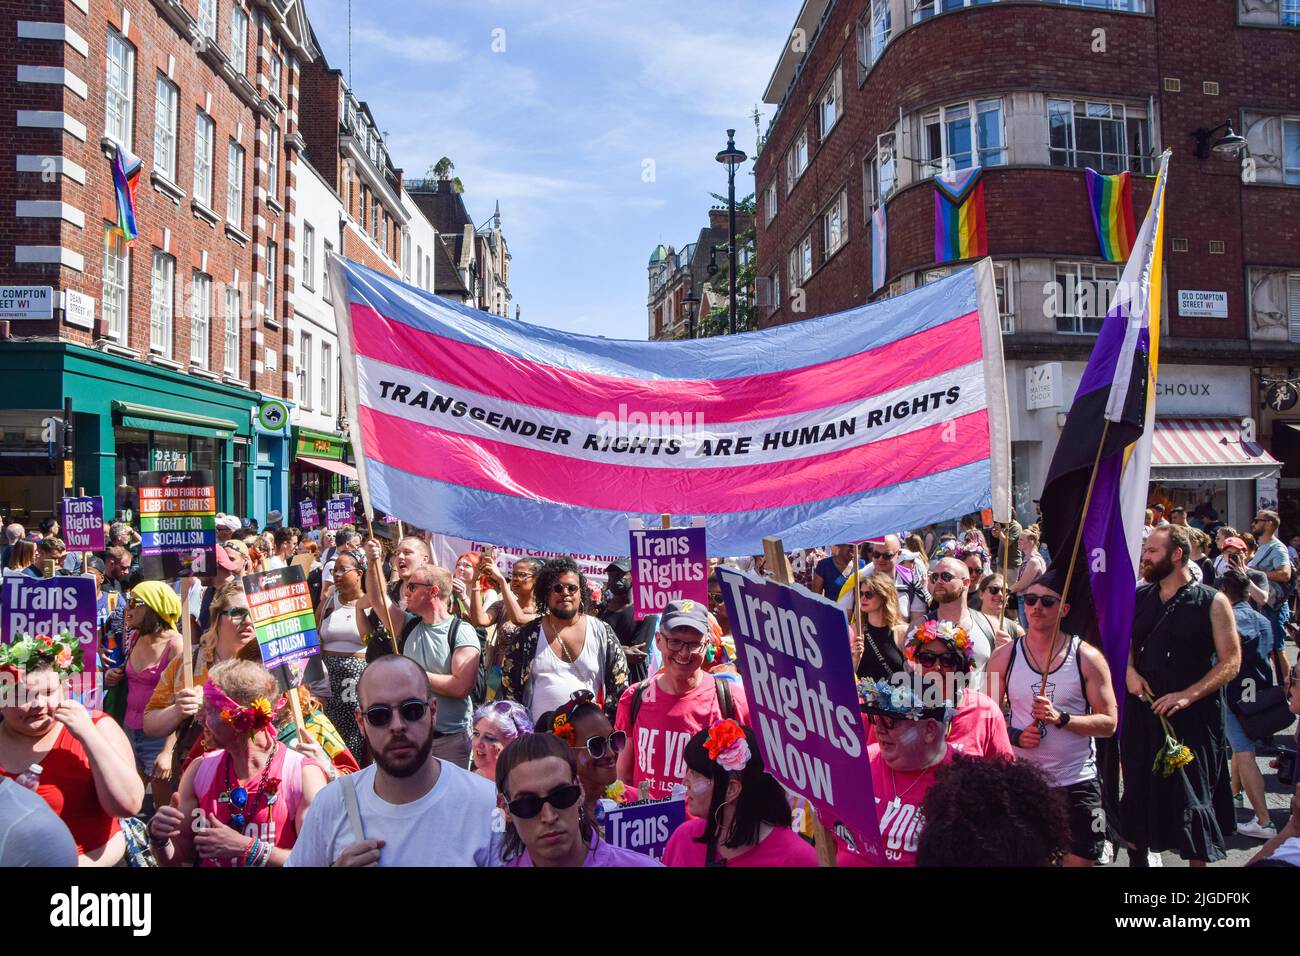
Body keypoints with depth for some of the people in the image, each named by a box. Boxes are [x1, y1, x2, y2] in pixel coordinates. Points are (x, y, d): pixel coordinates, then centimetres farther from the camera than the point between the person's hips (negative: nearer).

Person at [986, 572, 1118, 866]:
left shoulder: (1087, 657, -3)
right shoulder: (1004, 656, 1)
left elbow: (1109, 723, -6)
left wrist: (1061, 718, -20)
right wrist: (1015, 736, -14)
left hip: (1077, 782, -1)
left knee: (1080, 858, 4)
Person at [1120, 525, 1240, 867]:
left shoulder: (1212, 603, -6)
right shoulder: (1139, 597, 7)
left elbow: (1230, 662, -8)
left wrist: (1187, 696, -18)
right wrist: (1129, 671, -6)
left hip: (1191, 716, -4)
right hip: (1142, 711, 5)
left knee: (1191, 796, 4)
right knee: (1138, 789, 13)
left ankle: (1198, 859, 21)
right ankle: (1138, 856, 32)